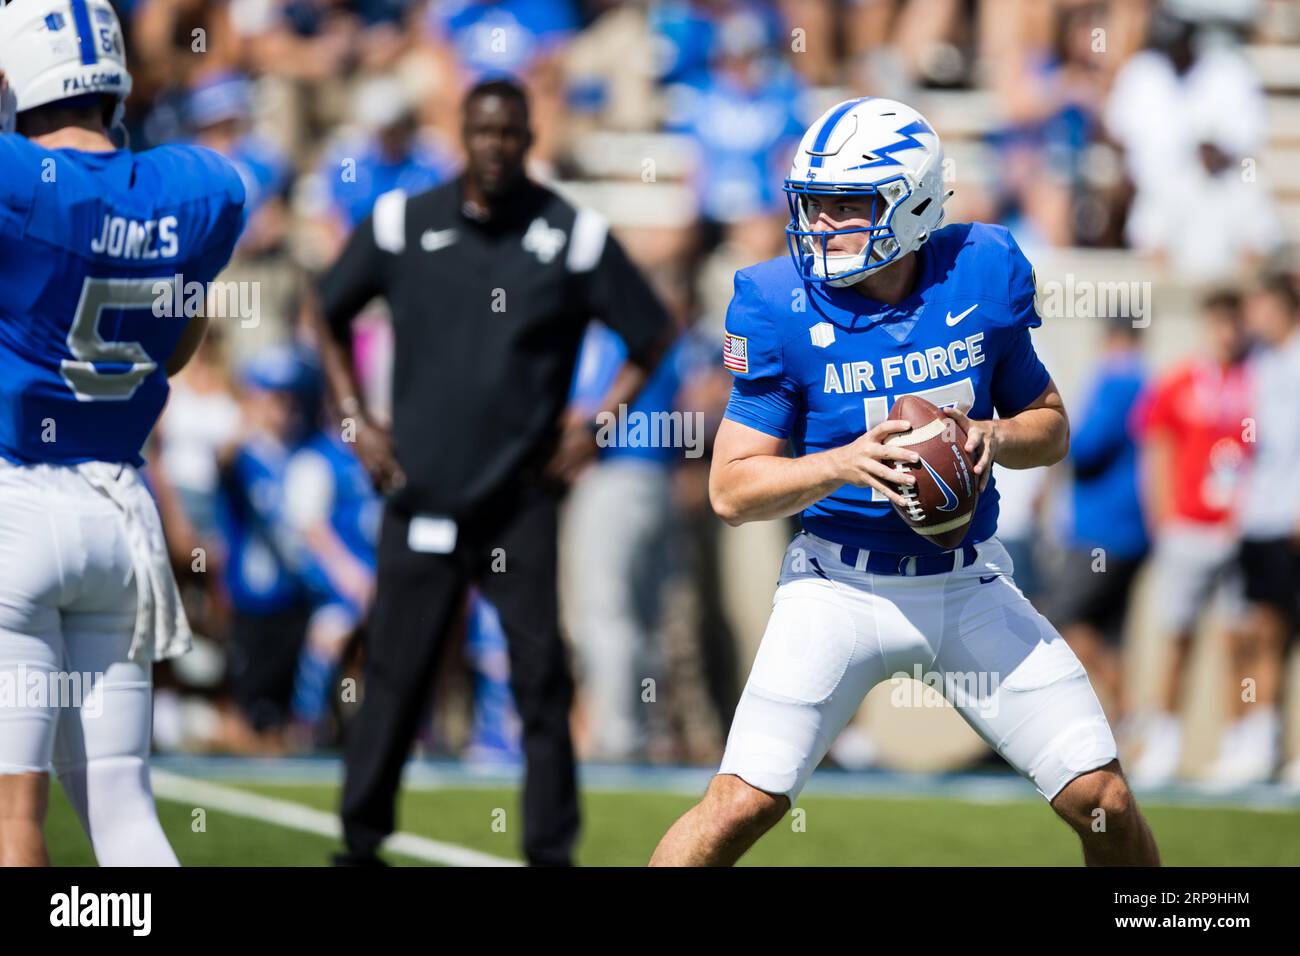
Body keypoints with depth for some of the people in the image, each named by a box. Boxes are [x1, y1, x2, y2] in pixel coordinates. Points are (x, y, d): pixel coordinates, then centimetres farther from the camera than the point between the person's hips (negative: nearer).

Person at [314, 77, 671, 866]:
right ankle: (362, 839, 13)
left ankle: (552, 850, 2)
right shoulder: (400, 224, 4)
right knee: (394, 674, 1)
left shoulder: (574, 236, -1)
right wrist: (355, 418, 10)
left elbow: (653, 334, 8)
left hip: (522, 499, -1)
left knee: (542, 680, -4)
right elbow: (331, 315, 18)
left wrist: (596, 424, 0)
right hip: (420, 495, 1)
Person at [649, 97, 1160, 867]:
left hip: (969, 587, 2)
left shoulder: (982, 276, -4)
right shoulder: (783, 309, -11)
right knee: (743, 803, -13)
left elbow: (1052, 426, 9)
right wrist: (843, 463, -25)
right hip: (842, 591, -2)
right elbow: (732, 490, -9)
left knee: (1105, 805, 0)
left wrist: (995, 437, -14)